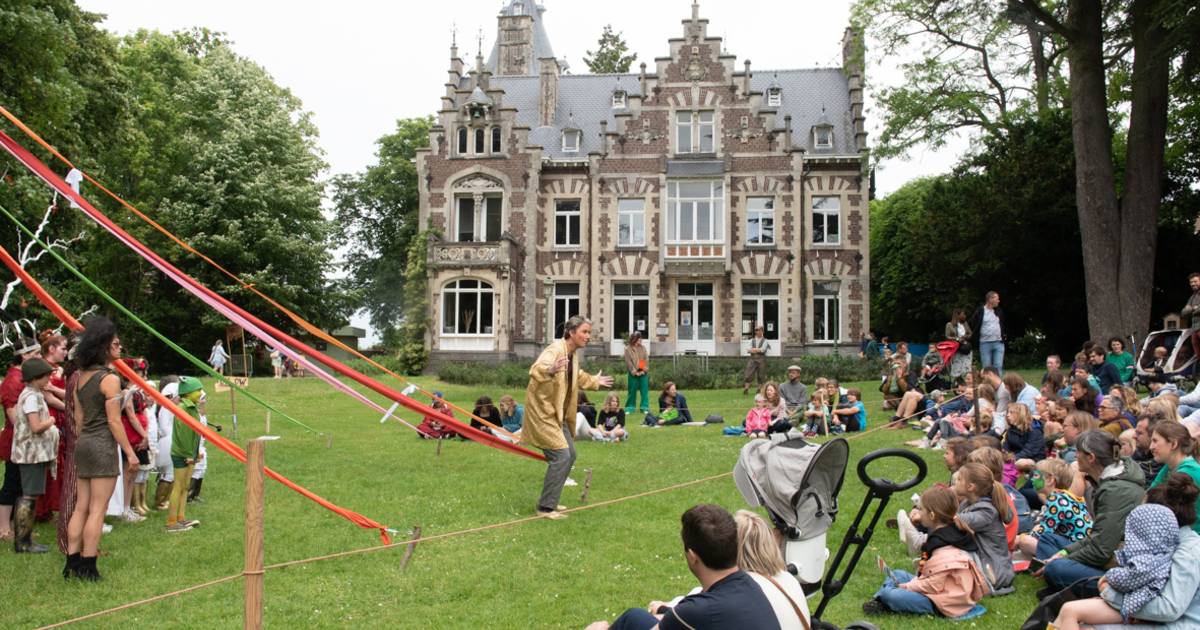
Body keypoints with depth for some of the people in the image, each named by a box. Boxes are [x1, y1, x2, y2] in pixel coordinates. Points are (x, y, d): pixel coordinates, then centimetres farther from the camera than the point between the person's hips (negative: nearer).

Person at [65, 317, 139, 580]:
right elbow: (114, 421, -14)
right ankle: (88, 568, 2)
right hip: (103, 445, -8)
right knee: (97, 509, -1)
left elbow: (78, 417, 14)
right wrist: (130, 452, -9)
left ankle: (72, 563, 16)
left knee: (81, 507, 12)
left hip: (83, 444, 8)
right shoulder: (110, 378, -13)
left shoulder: (80, 376, 10)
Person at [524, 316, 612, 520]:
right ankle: (546, 507, -6)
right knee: (561, 456, -14)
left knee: (570, 455, 14)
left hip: (557, 412, 10)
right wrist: (550, 371, -58)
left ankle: (550, 501, 25)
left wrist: (594, 381, 41)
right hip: (542, 411, -10)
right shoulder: (555, 350, -20)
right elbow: (535, 370, -39)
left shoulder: (573, 355, 9)